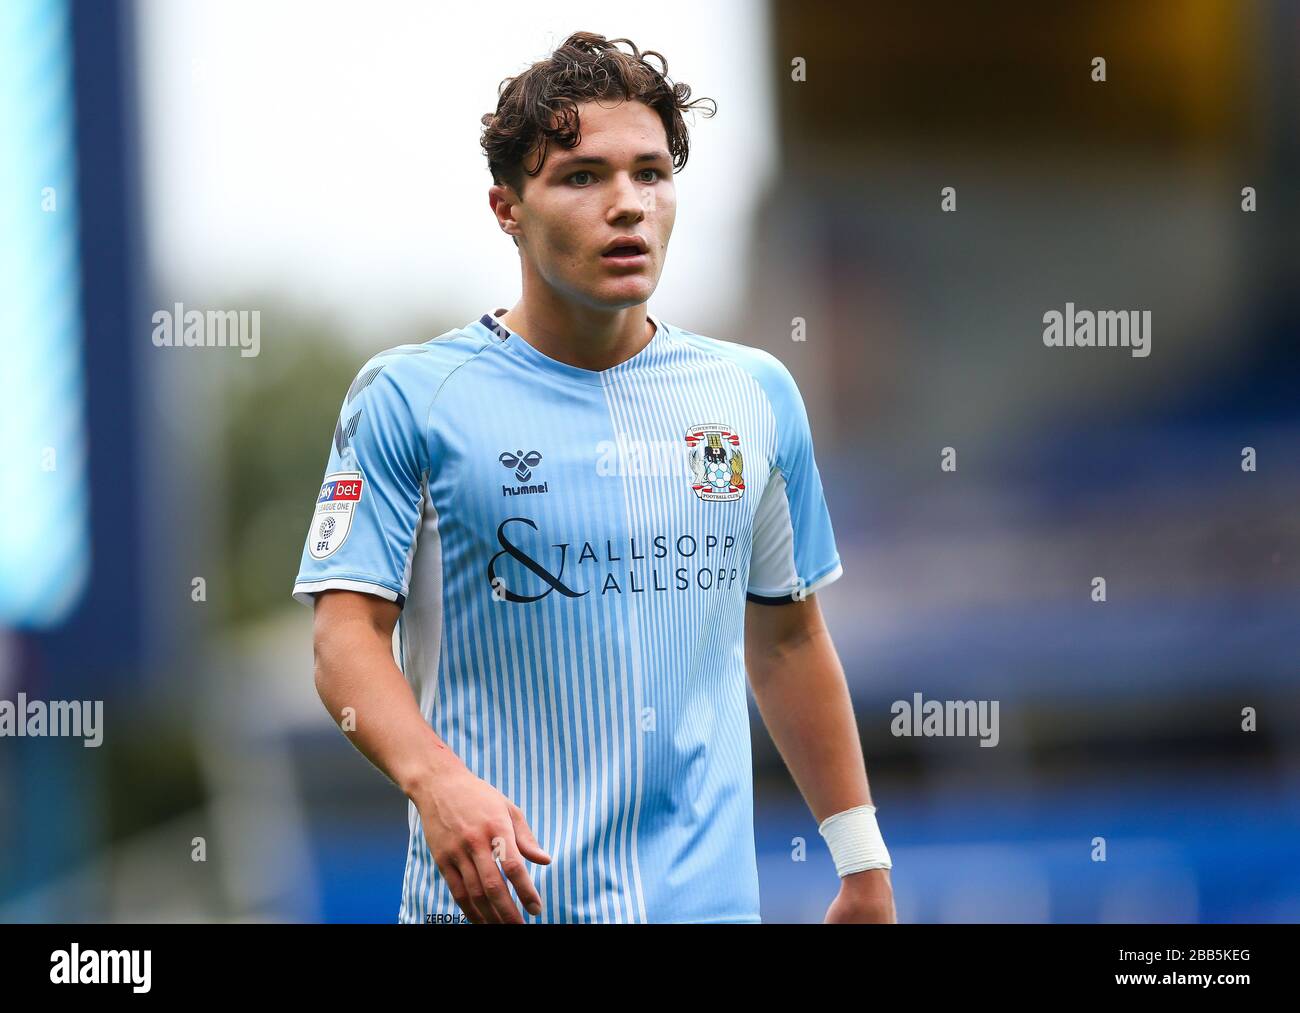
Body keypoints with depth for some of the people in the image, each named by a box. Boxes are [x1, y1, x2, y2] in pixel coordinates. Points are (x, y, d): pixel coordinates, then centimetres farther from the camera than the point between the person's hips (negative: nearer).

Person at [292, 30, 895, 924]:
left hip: (710, 891, 3)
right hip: (493, 896, -3)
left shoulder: (757, 394, 10)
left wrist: (863, 865, 13)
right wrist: (435, 779, -26)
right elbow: (348, 633, -8)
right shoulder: (409, 396, -3)